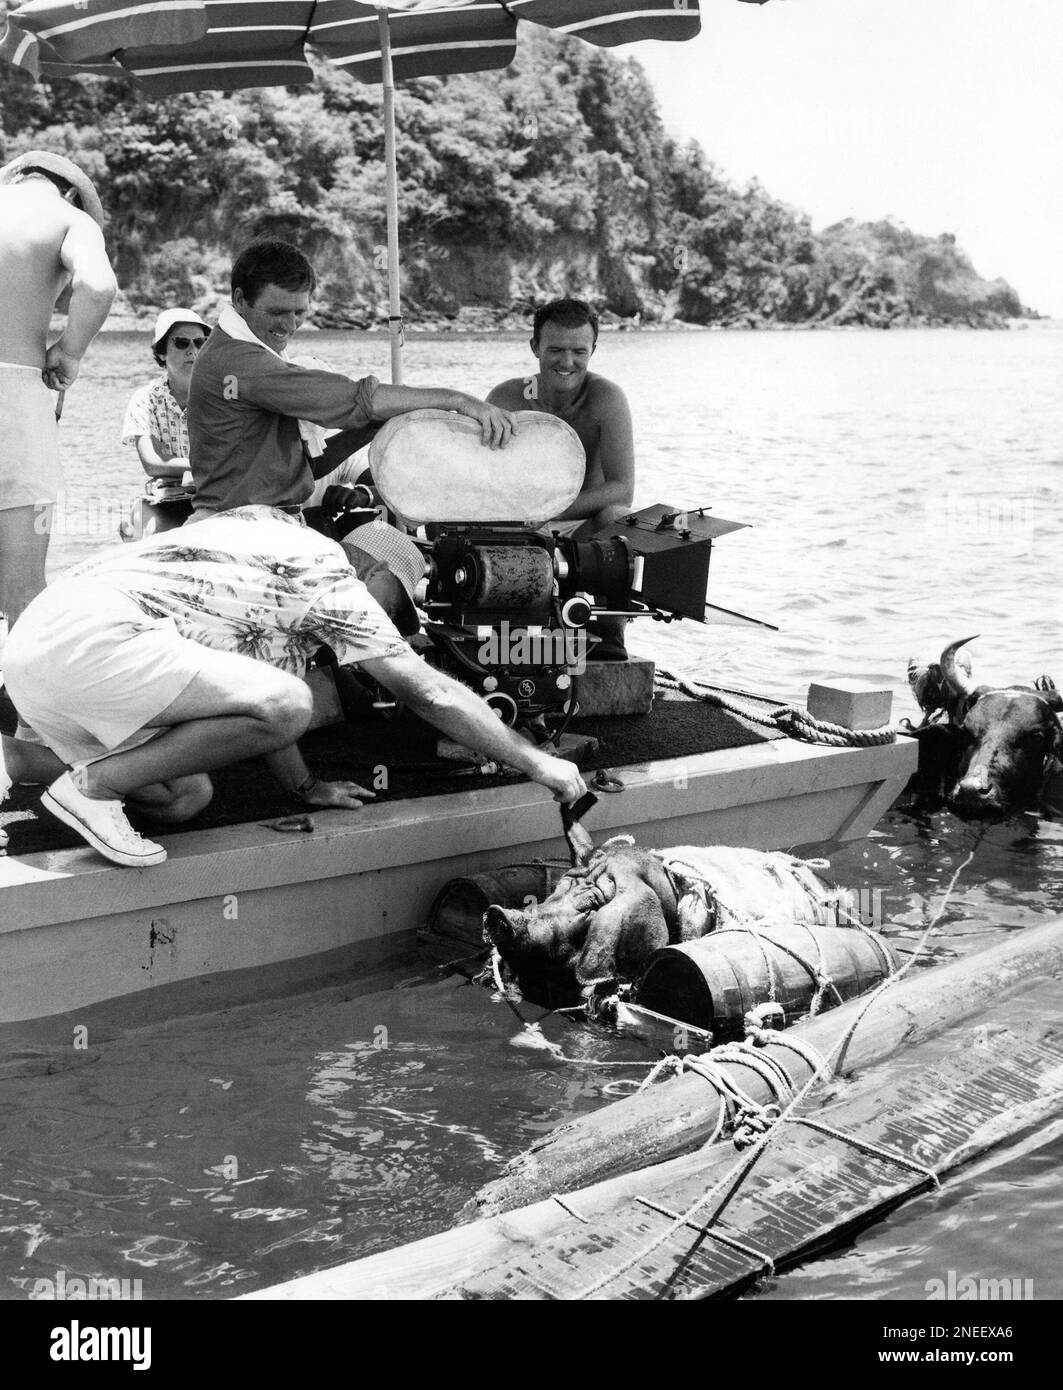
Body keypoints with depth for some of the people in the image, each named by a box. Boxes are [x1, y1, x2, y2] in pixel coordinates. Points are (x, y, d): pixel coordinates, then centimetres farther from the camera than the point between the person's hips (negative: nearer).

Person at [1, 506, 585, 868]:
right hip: (93, 635, -10)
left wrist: (306, 786, 35)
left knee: (186, 797, 16)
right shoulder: (330, 575, 0)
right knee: (288, 707, -19)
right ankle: (93, 784, -13)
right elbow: (428, 693, 0)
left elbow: (248, 699, 31)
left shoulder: (266, 526, 25)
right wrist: (537, 762, 7)